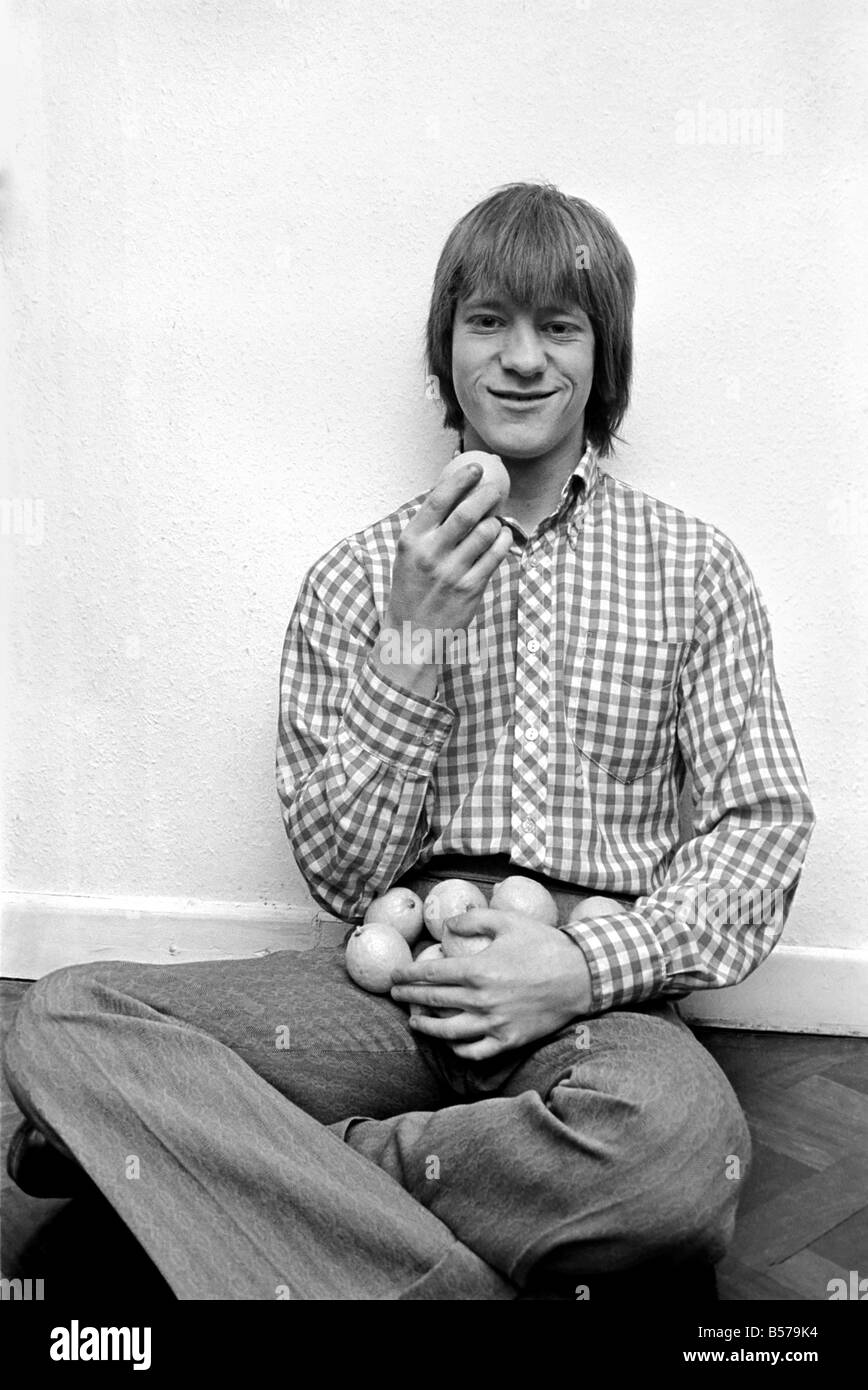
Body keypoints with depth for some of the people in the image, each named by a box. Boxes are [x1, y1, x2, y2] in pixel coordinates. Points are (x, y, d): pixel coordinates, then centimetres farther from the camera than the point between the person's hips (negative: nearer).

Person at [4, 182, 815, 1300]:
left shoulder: (693, 569, 6)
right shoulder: (355, 578, 6)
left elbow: (764, 824, 2)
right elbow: (341, 877, 0)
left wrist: (590, 965, -14)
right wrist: (411, 644, -12)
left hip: (600, 989, 0)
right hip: (397, 979, 1)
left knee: (681, 1140, -36)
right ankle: (468, 1277, -19)